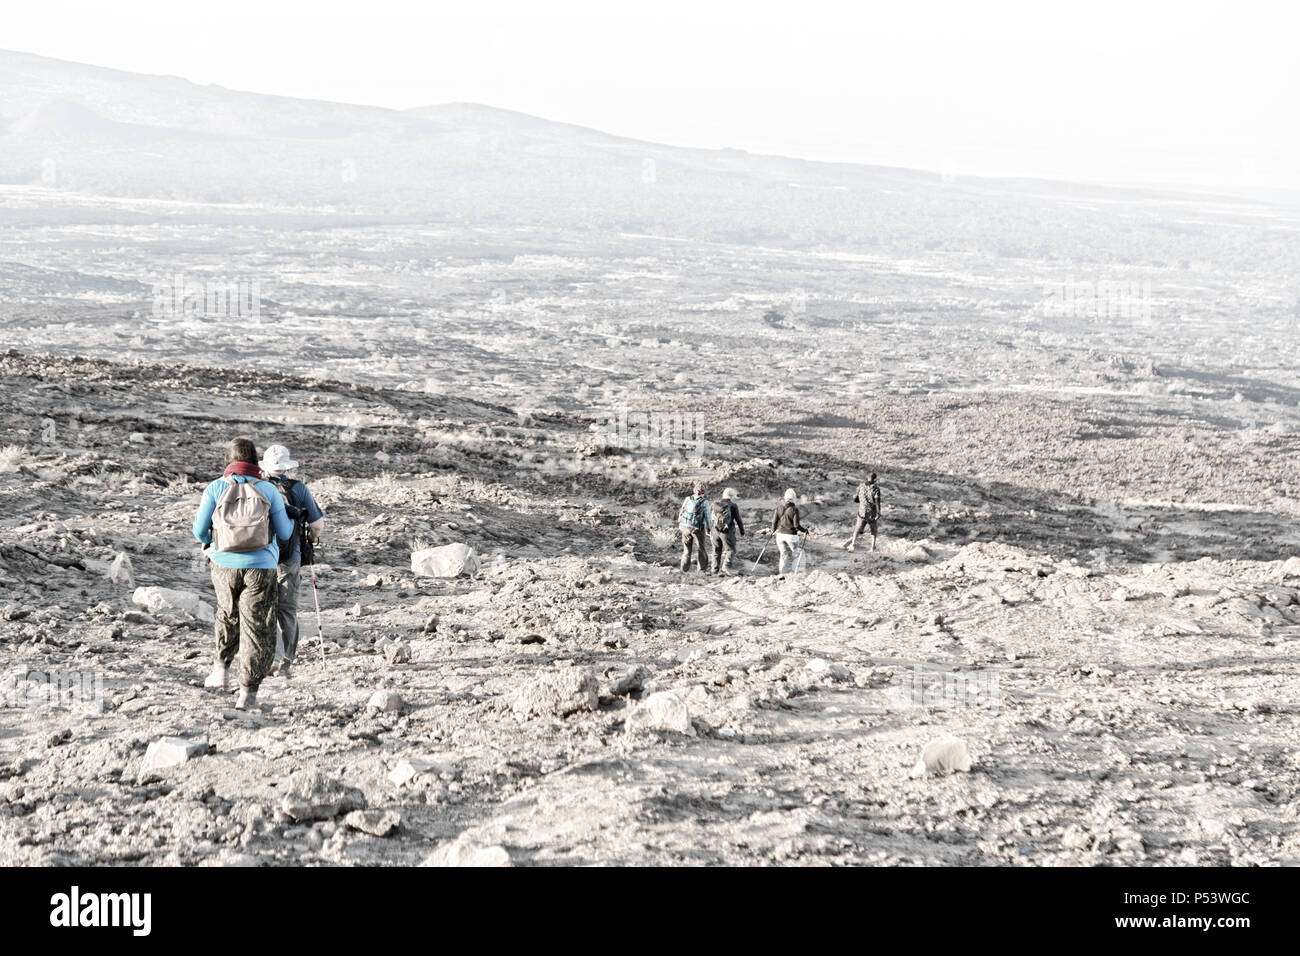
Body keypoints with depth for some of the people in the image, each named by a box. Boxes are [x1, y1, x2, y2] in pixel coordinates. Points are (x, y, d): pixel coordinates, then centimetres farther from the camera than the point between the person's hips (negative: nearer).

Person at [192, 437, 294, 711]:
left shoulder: (215, 488, -2)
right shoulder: (268, 490, -3)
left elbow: (199, 530, 0)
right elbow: (285, 533, 1)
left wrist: (211, 543, 22)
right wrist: (290, 518, 24)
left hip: (224, 565, 2)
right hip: (260, 567, -2)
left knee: (227, 614, 28)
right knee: (256, 627, 4)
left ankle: (222, 668, 25)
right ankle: (248, 690, 0)